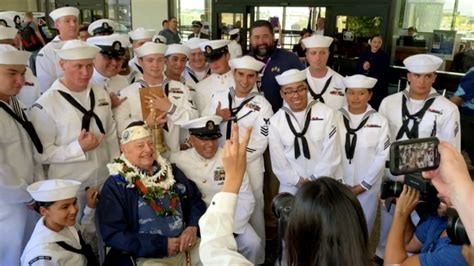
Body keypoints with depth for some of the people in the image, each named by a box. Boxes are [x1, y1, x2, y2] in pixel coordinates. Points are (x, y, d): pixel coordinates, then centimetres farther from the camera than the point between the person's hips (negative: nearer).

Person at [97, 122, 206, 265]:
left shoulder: (170, 171, 8)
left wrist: (193, 227, -8)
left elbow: (195, 199, 12)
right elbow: (113, 235, -10)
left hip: (186, 246, 5)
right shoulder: (115, 185, -5)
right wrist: (161, 244, -15)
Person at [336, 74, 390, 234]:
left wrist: (362, 185, -7)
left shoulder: (380, 122, -5)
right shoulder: (336, 118, -5)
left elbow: (381, 157, -6)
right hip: (338, 186, 1)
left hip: (367, 187, 0)